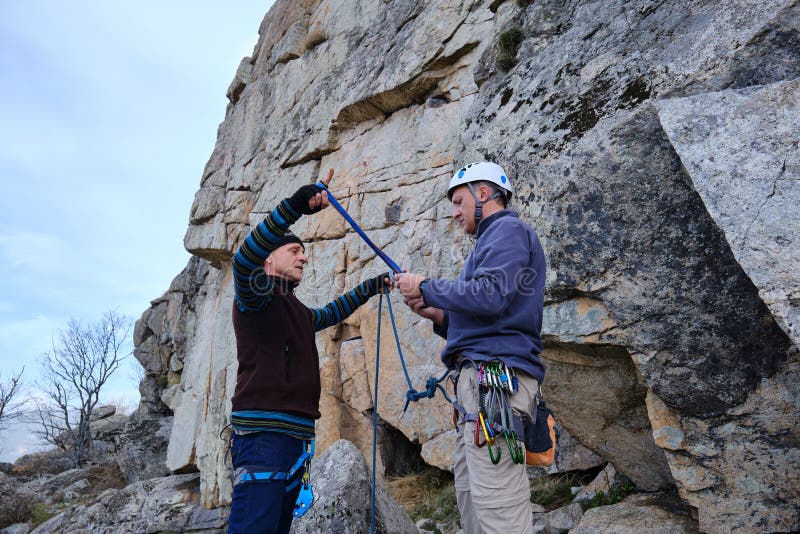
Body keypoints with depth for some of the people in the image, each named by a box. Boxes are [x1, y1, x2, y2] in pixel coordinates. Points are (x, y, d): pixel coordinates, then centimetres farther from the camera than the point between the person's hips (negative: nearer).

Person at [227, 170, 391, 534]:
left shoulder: (298, 313, 24)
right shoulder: (256, 296, 0)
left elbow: (332, 312, 43)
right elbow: (244, 260, -22)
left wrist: (371, 286, 40)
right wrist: (295, 205, -29)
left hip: (297, 436, 9)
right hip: (263, 434, -9)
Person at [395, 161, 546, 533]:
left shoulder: (508, 229, -1)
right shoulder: (492, 240, 28)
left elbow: (488, 296, -19)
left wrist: (427, 288, -6)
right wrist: (439, 316, 13)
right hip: (482, 377, 10)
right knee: (470, 495, 12)